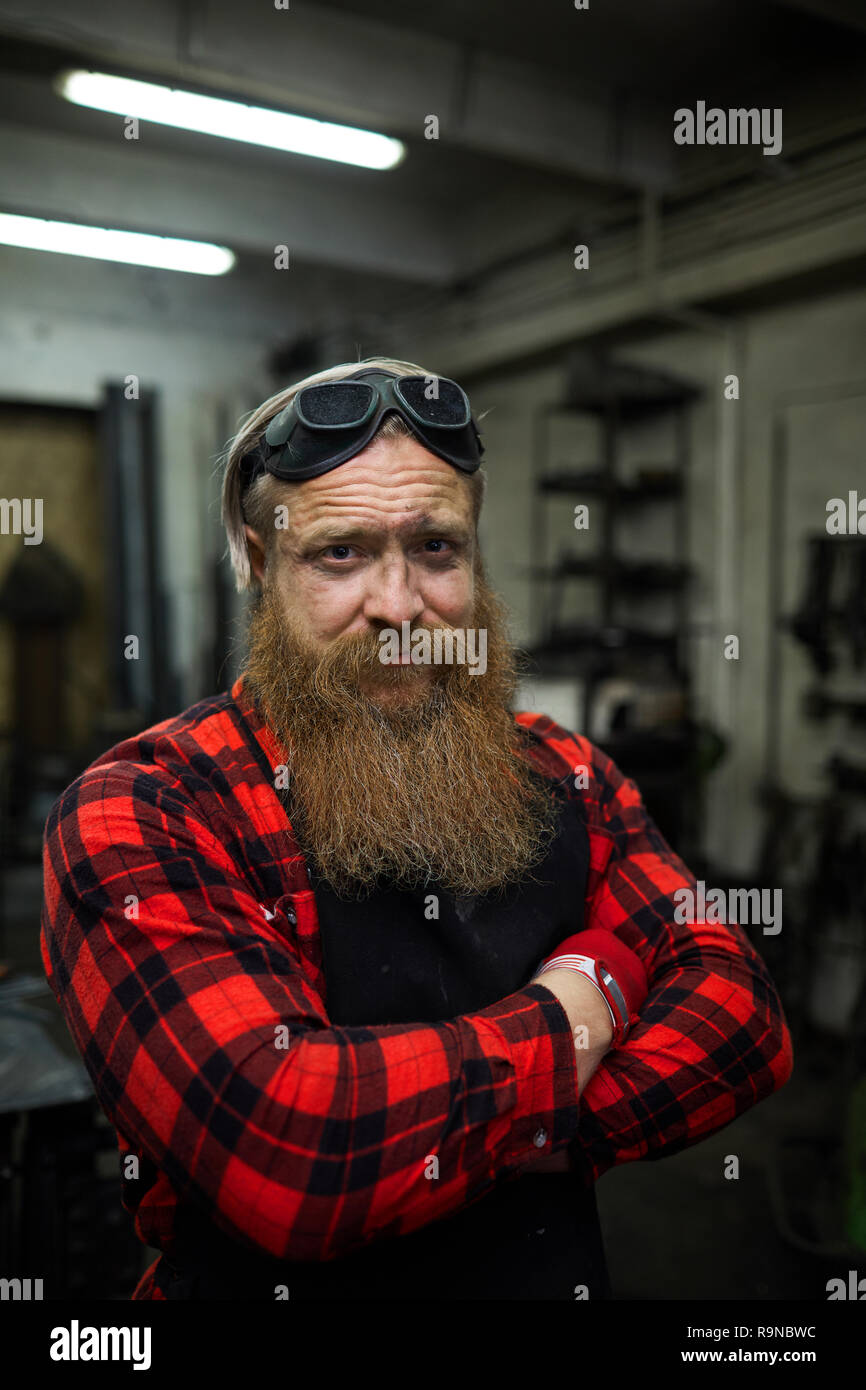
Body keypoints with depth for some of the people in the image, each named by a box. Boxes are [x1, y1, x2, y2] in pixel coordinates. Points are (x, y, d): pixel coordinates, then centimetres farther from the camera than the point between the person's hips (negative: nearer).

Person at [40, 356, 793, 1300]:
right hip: (273, 1278, -3)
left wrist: (504, 1137, -17)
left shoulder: (563, 778, 1)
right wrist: (578, 1008, -13)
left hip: (558, 1275, 3)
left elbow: (740, 1008, -3)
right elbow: (278, 1146, -25)